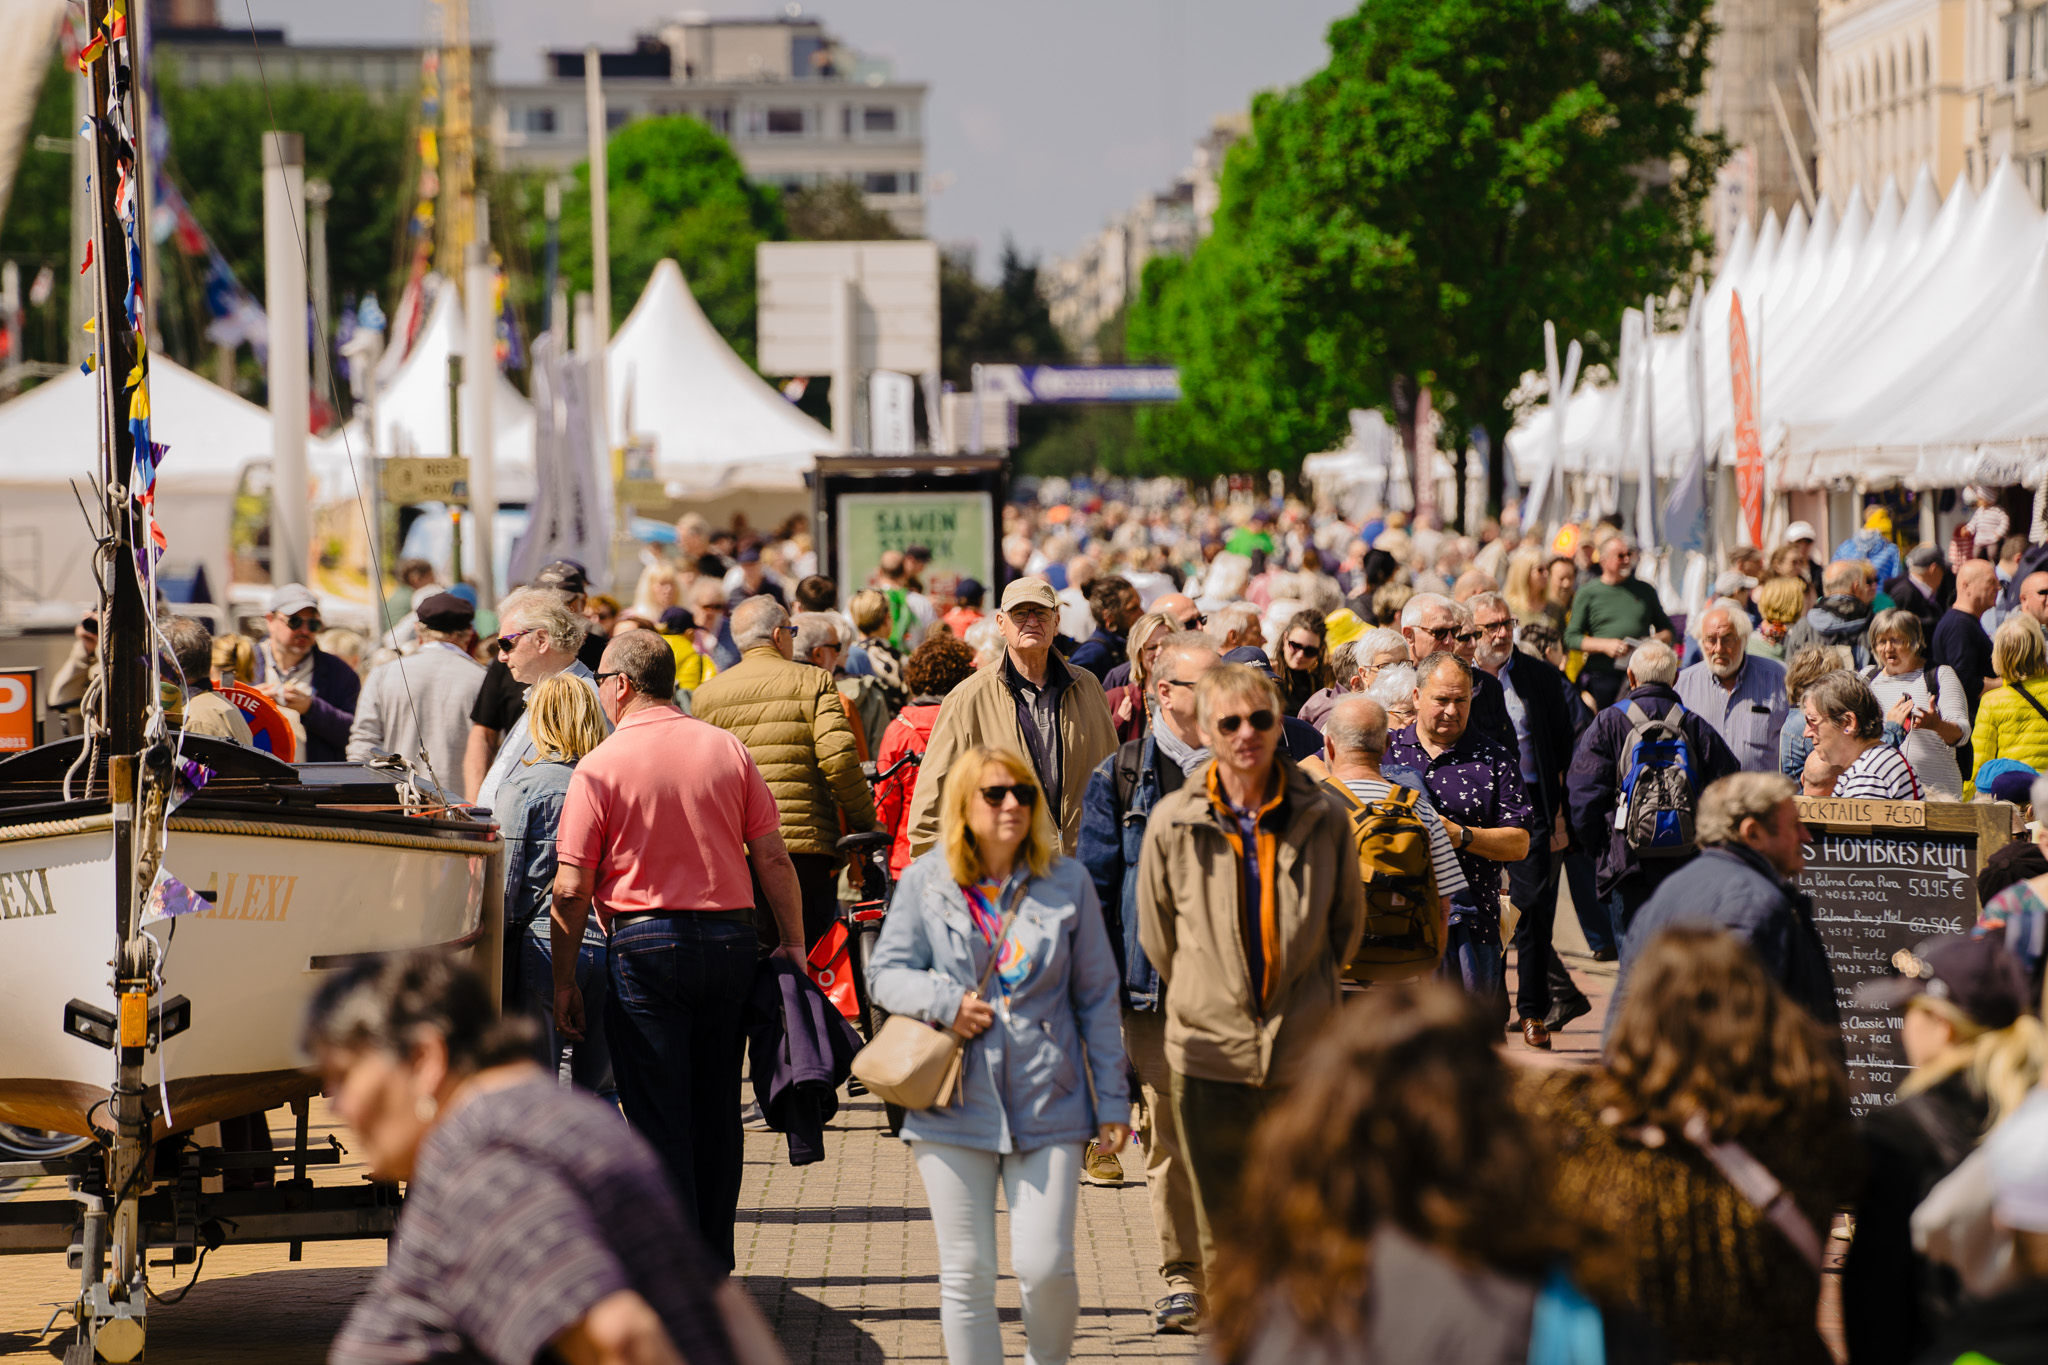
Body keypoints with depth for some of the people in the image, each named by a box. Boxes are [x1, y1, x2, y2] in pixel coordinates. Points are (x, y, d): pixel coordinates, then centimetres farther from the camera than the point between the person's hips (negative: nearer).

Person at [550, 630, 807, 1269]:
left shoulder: (600, 766, -6)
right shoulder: (727, 749, 4)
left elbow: (571, 888, -7)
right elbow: (773, 859, 4)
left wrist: (563, 980, 0)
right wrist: (792, 943, 11)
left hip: (645, 944, -4)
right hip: (731, 939, 4)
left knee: (658, 1118, 0)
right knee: (716, 1109, 14)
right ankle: (714, 1261, 21)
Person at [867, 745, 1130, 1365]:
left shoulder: (1067, 882, 4)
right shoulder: (926, 880, 4)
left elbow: (1097, 998, 8)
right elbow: (885, 972, 7)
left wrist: (1112, 1101, 6)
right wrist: (945, 1001, -13)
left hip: (1047, 1104, 0)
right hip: (956, 1106, 0)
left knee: (1044, 1266, -6)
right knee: (967, 1276, 3)